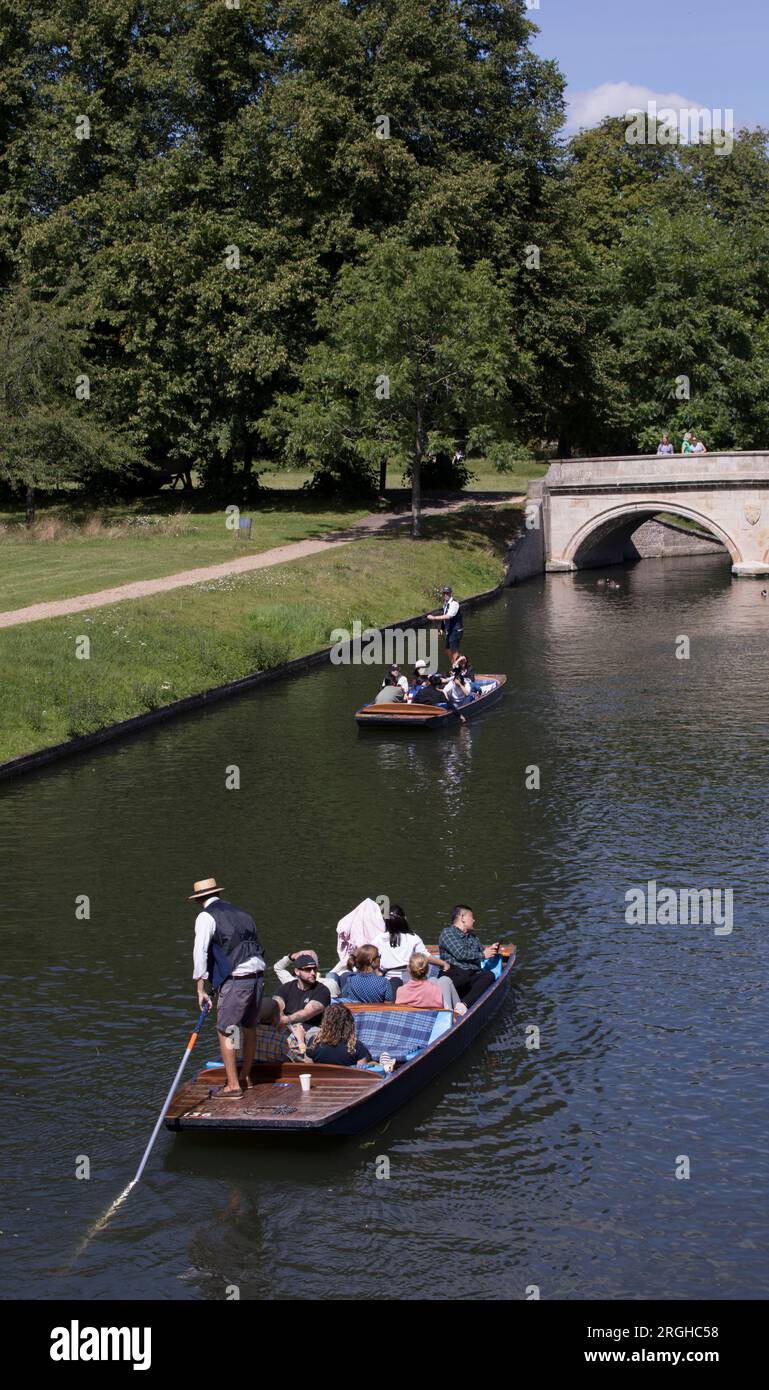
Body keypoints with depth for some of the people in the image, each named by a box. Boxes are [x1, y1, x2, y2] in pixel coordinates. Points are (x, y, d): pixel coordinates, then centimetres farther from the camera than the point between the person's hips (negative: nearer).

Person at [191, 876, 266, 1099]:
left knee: (225, 1032, 2)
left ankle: (233, 1086, 2)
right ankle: (245, 1076, 37)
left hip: (235, 980, -7)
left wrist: (200, 991, -6)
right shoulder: (240, 913, 20)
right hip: (257, 976, 7)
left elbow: (200, 953, -7)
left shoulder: (206, 917, -1)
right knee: (249, 1027, 22)